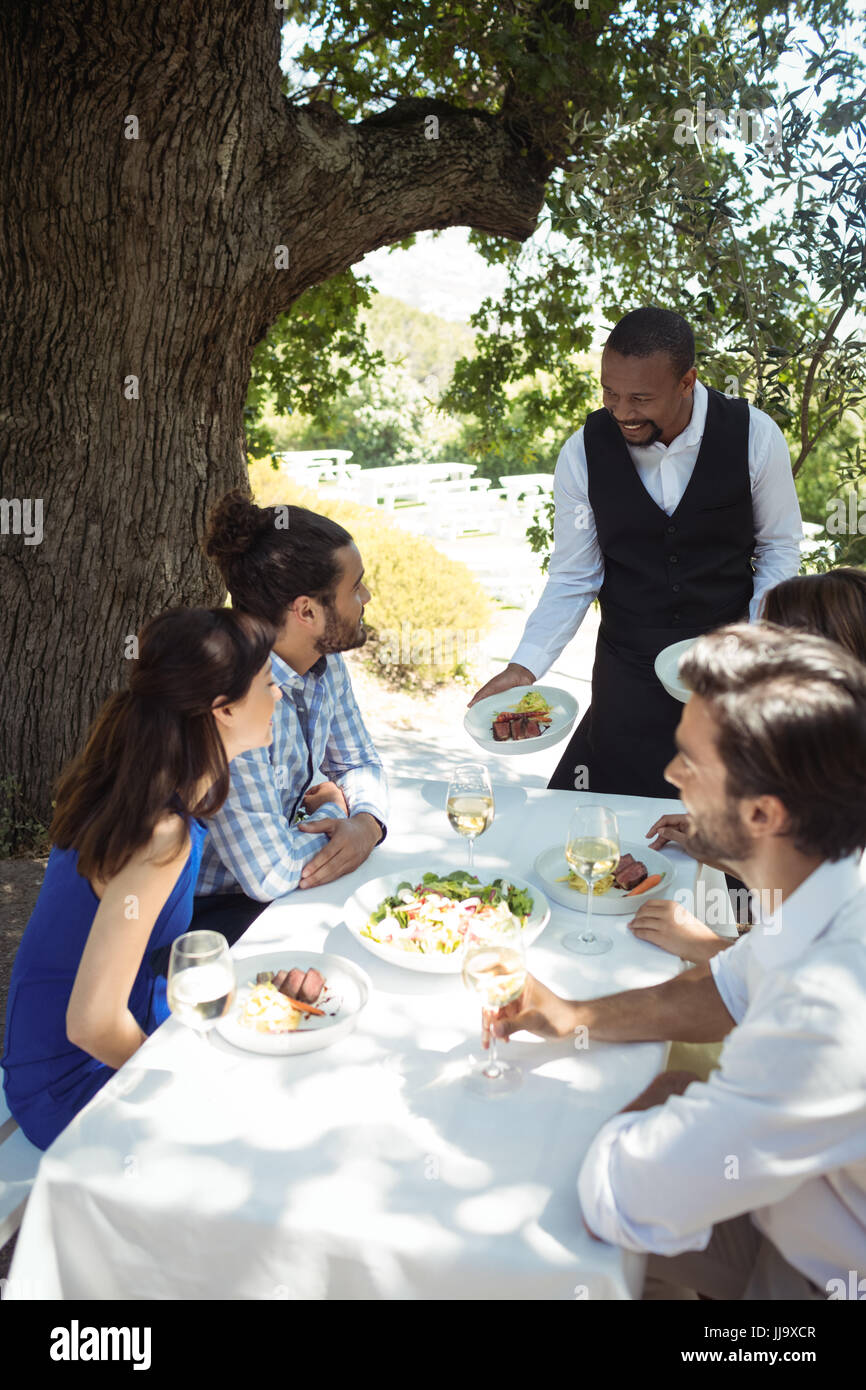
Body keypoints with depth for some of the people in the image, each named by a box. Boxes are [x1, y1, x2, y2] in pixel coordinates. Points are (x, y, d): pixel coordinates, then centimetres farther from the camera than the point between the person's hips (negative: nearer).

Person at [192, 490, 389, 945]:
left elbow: (360, 763, 9)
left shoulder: (326, 660, -5)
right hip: (206, 914, -7)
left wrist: (367, 823, -14)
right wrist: (334, 809, -10)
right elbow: (272, 873, -30)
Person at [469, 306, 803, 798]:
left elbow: (780, 549, 1)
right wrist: (524, 668, -18)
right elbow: (572, 580, -5)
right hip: (627, 676, 0)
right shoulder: (582, 454, -12)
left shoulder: (755, 436, -12)